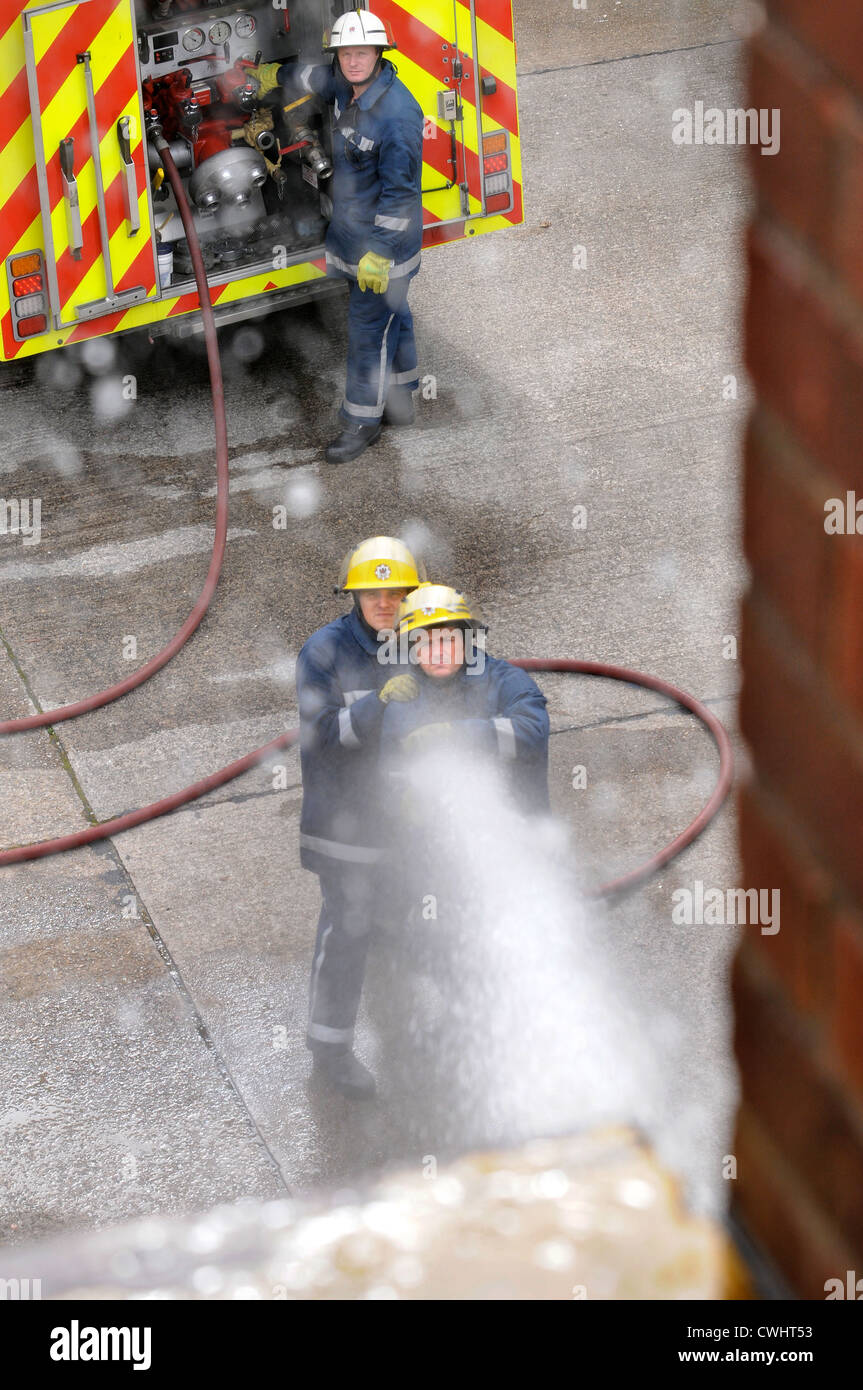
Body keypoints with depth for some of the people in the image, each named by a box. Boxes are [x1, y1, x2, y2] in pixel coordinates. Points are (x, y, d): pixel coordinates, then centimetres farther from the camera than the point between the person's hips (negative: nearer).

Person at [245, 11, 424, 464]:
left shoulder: (398, 114, -28)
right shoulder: (346, 85, -2)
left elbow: (399, 191, -26)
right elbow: (318, 77, 25)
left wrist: (379, 253, -25)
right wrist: (277, 75, 41)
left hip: (385, 240, -9)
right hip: (351, 234, 9)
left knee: (369, 327, -1)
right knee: (392, 315, 21)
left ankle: (362, 421, 9)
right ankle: (400, 400, 34)